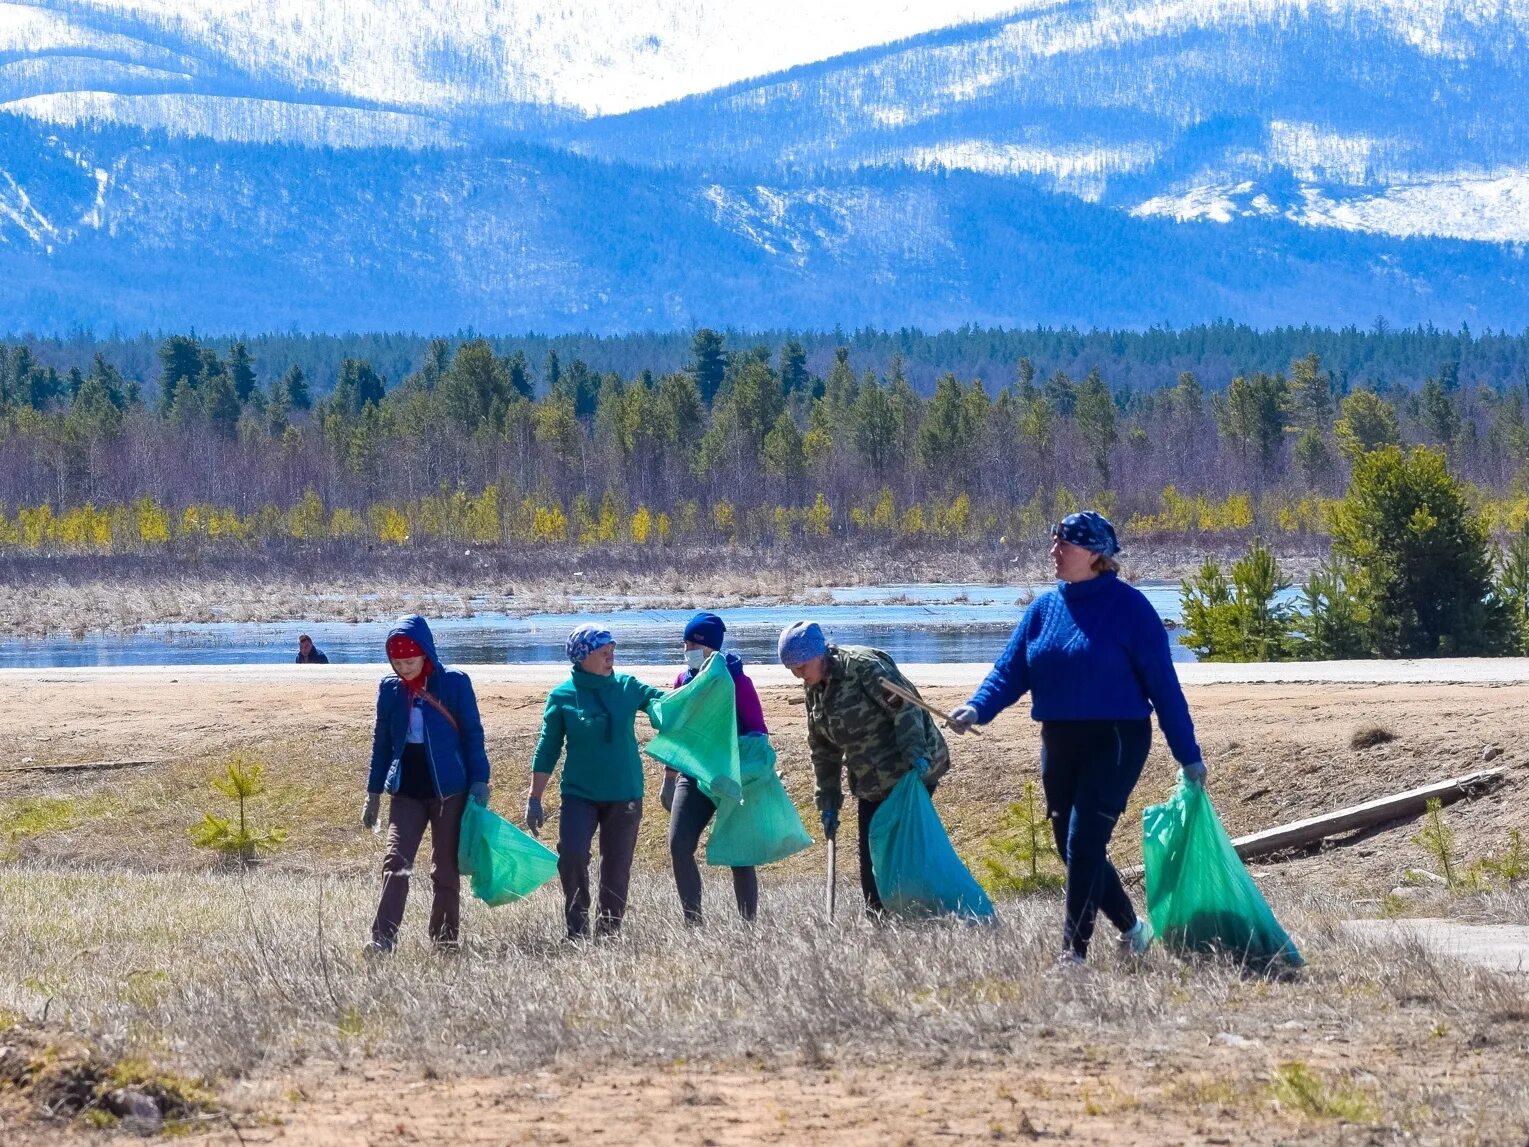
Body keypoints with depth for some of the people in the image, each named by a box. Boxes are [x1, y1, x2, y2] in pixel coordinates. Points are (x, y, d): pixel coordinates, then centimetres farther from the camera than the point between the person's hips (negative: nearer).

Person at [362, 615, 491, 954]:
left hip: (448, 791, -2)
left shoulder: (454, 683, -5)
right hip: (406, 792, 2)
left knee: (446, 869, 6)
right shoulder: (389, 688, 5)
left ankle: (445, 941, 16)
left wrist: (479, 780, -7)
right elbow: (382, 741, 12)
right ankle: (382, 939, -21)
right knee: (396, 862, -13)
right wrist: (374, 793, 12)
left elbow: (472, 734, -1)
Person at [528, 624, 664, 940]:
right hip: (580, 794, -2)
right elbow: (547, 749, 2)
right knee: (571, 854, -21)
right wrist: (534, 798, 3)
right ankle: (577, 931, -8)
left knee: (617, 868, 5)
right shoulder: (562, 697, -3)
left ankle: (608, 934, 17)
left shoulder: (628, 688, 2)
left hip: (624, 795, 2)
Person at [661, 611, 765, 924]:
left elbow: (758, 731, -7)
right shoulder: (684, 681, 6)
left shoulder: (736, 681, -8)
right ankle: (693, 922, -2)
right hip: (694, 777, 4)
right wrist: (668, 778, 19)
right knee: (678, 845, -10)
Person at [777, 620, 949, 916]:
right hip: (872, 786, 9)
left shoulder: (862, 665, -16)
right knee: (870, 860, 5)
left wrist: (915, 752, -31)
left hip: (911, 772, -9)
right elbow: (824, 751, 16)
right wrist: (828, 802, 12)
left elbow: (905, 705, -21)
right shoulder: (815, 692, 10)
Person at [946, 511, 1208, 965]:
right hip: (1059, 743, 6)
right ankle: (1131, 927, 30)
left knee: (1084, 843, -12)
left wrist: (1188, 756, -7)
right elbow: (1011, 670, 4)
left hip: (1115, 741, -6)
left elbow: (1162, 684, -7)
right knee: (1072, 848, 10)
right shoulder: (1045, 607, 9)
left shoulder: (1128, 606, -8)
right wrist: (978, 708, -17)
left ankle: (1074, 952, -8)